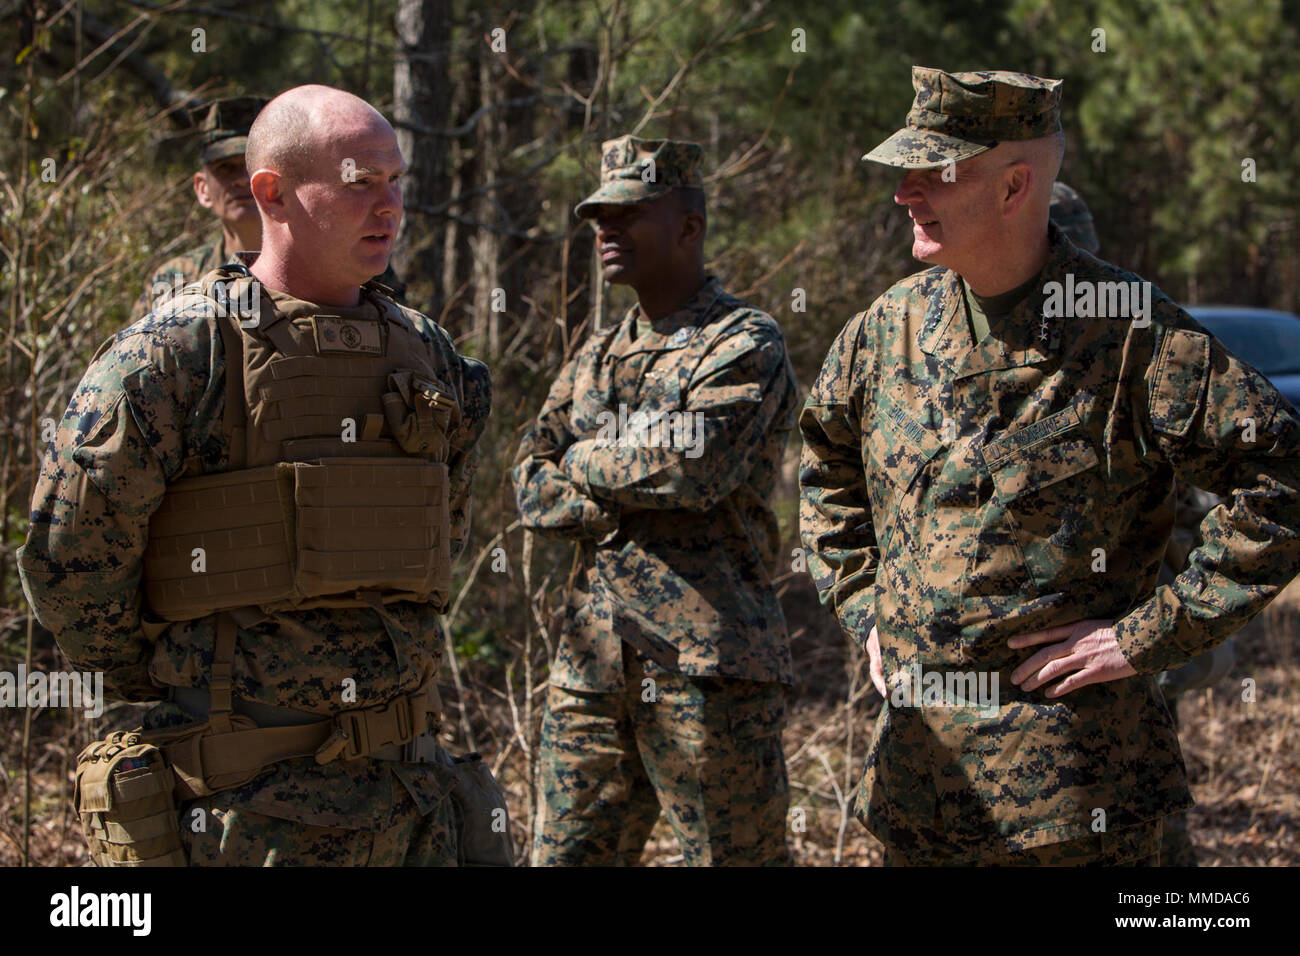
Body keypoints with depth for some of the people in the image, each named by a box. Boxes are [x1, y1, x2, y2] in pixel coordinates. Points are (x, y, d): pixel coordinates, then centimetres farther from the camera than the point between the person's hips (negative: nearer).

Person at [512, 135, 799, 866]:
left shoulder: (747, 346, -3)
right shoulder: (596, 359, 19)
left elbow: (698, 461, -20)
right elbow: (531, 493, 11)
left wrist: (586, 461, -3)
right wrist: (640, 487, -7)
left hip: (708, 667, -7)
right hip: (591, 665, 7)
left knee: (738, 853, -1)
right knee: (567, 853, 8)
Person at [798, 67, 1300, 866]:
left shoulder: (1135, 335, -13)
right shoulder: (889, 329, 5)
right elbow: (827, 473, 24)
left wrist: (1153, 634, -15)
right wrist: (864, 611, 13)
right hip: (917, 747, 6)